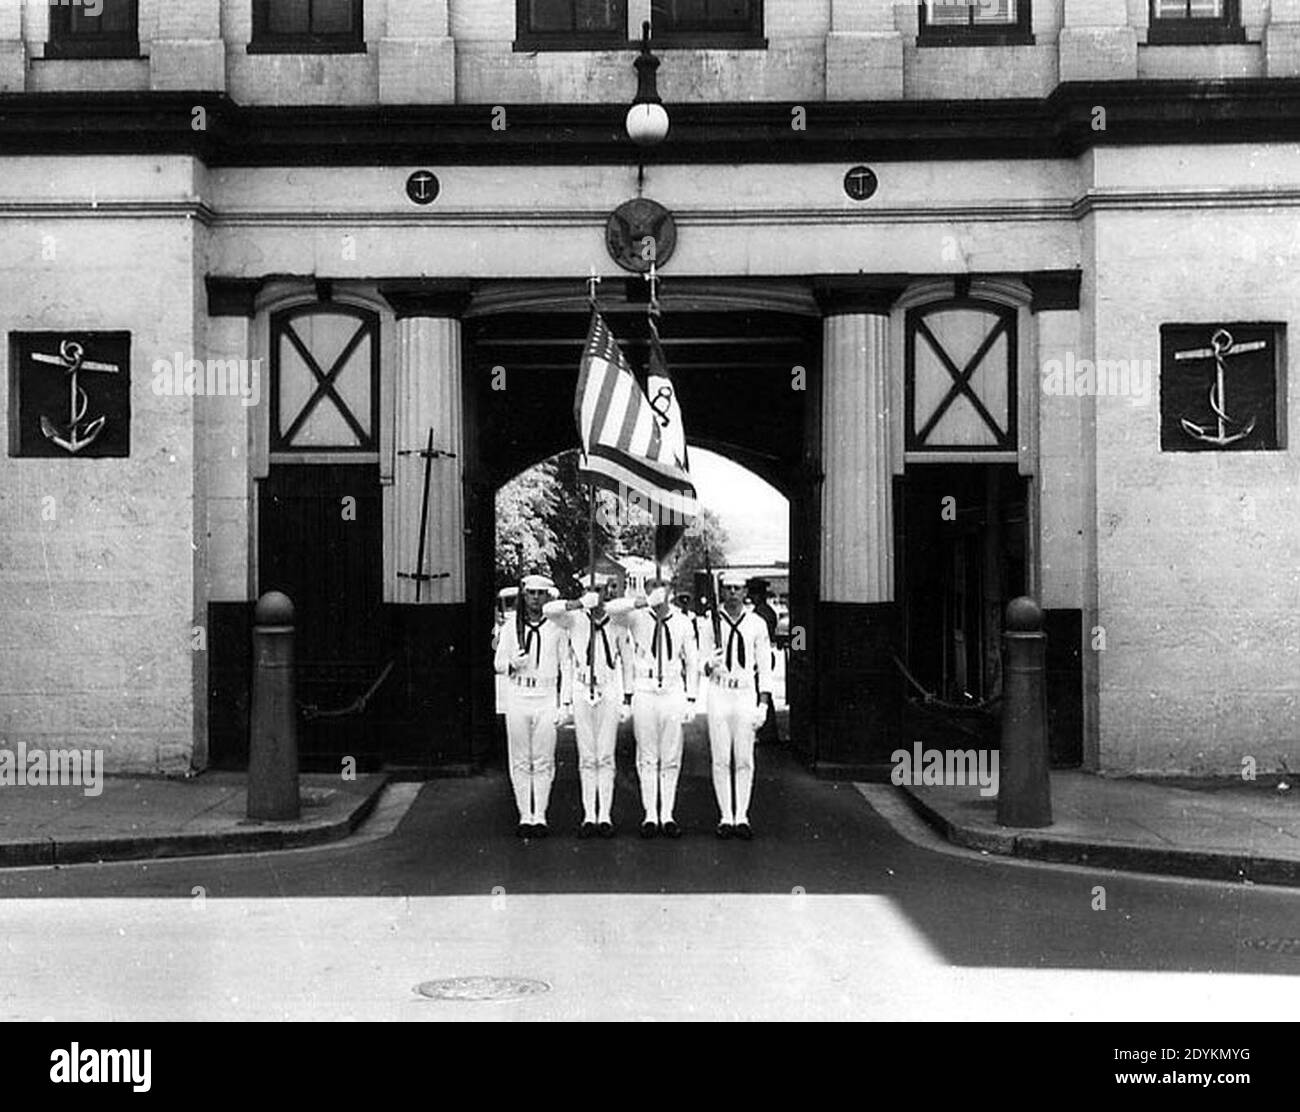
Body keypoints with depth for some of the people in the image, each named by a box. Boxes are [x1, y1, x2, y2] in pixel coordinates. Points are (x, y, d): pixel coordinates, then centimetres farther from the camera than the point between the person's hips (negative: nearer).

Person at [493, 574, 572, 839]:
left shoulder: (557, 628, 3)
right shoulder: (511, 627, 8)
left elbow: (566, 668, 6)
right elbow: (498, 664, 12)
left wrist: (564, 704, -1)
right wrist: (513, 663, -11)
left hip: (546, 699, -1)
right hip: (518, 698, 1)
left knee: (544, 761, -1)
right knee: (520, 761, 2)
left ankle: (540, 815, 4)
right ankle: (525, 816, 7)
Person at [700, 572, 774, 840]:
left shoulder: (757, 624, 5)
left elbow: (764, 665, 6)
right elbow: (701, 664, 2)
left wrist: (764, 702, -1)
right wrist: (710, 664, -22)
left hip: (745, 693, 1)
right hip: (718, 692, -1)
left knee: (744, 760, 2)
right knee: (721, 760, 1)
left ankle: (742, 817, 8)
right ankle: (725, 817, 6)